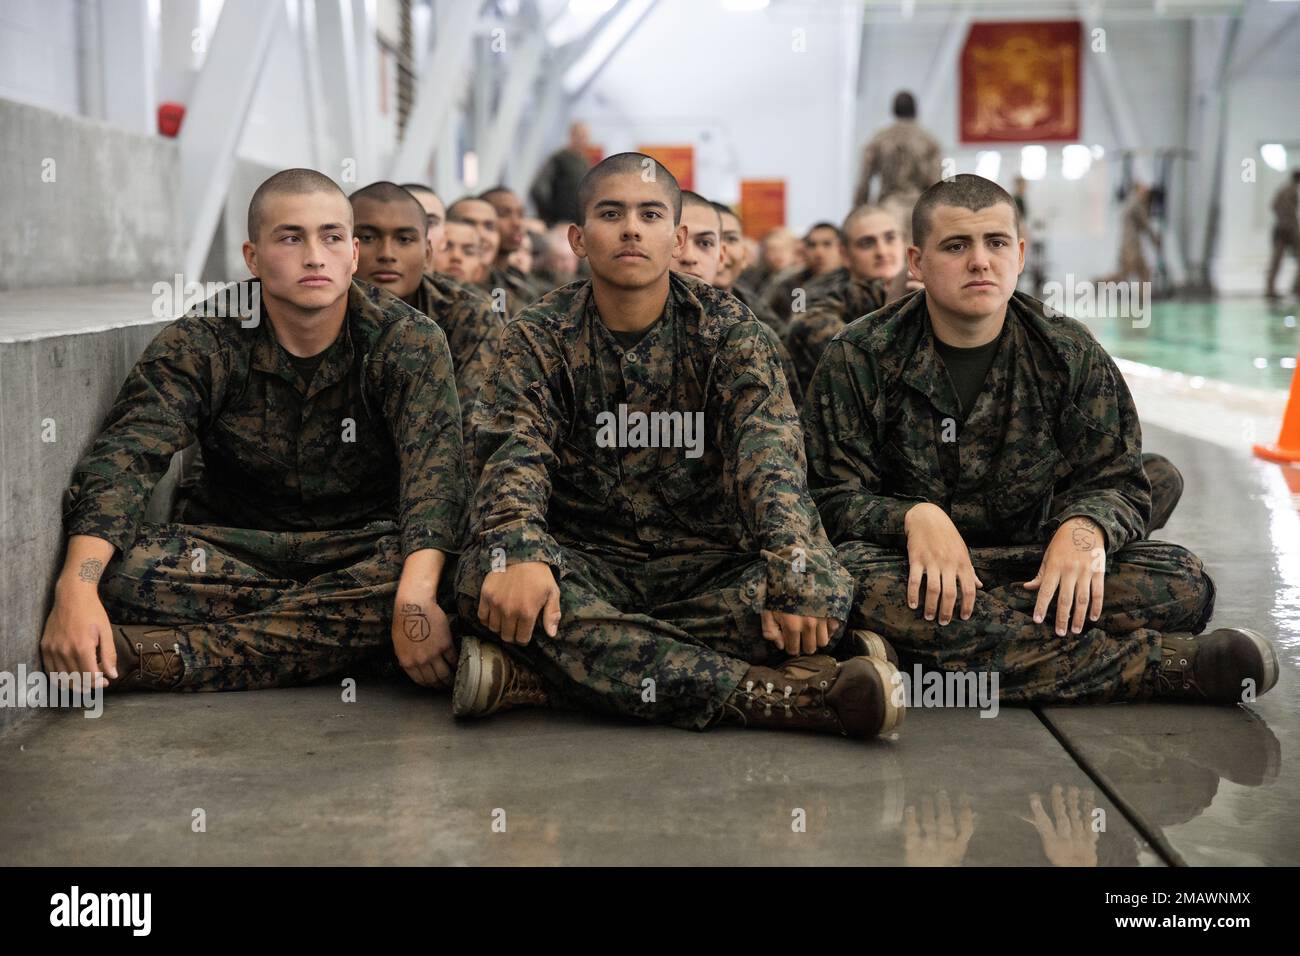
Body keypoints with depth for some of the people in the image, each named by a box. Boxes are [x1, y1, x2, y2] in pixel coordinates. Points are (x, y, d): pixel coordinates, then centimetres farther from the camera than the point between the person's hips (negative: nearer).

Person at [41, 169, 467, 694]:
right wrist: (76, 588, -37)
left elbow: (434, 468, -22)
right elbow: (124, 454, -17)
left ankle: (164, 656, -31)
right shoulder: (203, 343, -6)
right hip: (235, 547, 0)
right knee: (121, 569, -29)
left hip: (364, 548, 0)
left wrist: (417, 597, -42)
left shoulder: (408, 341, -8)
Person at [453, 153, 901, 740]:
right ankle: (769, 696, -38)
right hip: (587, 566, 0)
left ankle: (534, 675, -31)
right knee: (486, 576, -32)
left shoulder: (730, 333, 1)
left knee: (822, 587, -28)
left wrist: (792, 573, -33)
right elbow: (513, 452, -14)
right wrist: (519, 554, -37)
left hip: (708, 568, 1)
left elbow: (769, 455, -14)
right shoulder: (540, 338, 2)